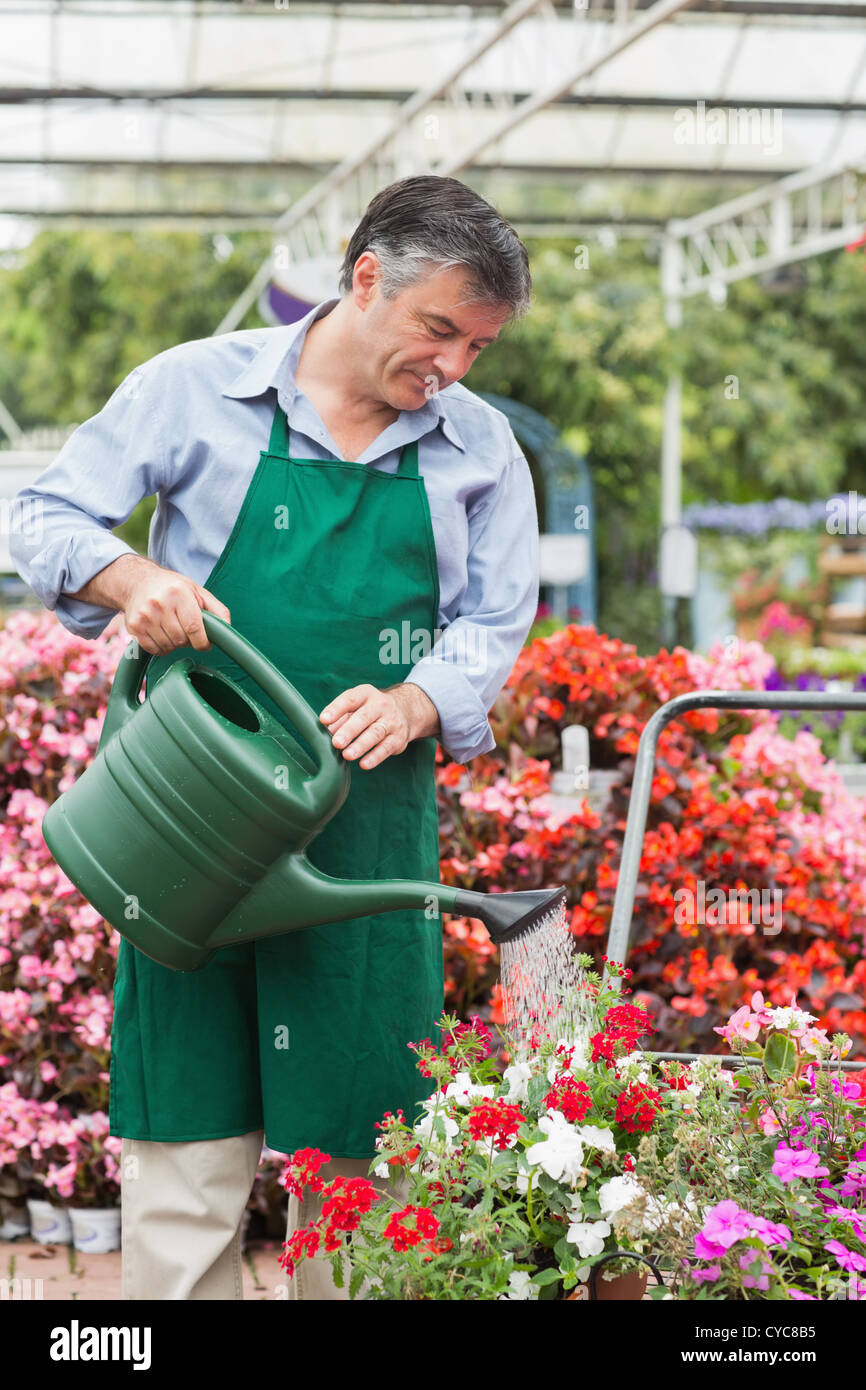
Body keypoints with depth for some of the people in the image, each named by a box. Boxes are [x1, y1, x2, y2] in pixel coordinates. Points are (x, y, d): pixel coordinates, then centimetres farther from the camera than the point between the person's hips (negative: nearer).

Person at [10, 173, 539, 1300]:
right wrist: (130, 576, -20)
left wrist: (413, 702, -15)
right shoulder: (197, 386, 0)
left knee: (354, 1143, 4)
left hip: (370, 826, 2)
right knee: (186, 1138, 0)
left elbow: (493, 624, 6)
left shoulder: (480, 448, 7)